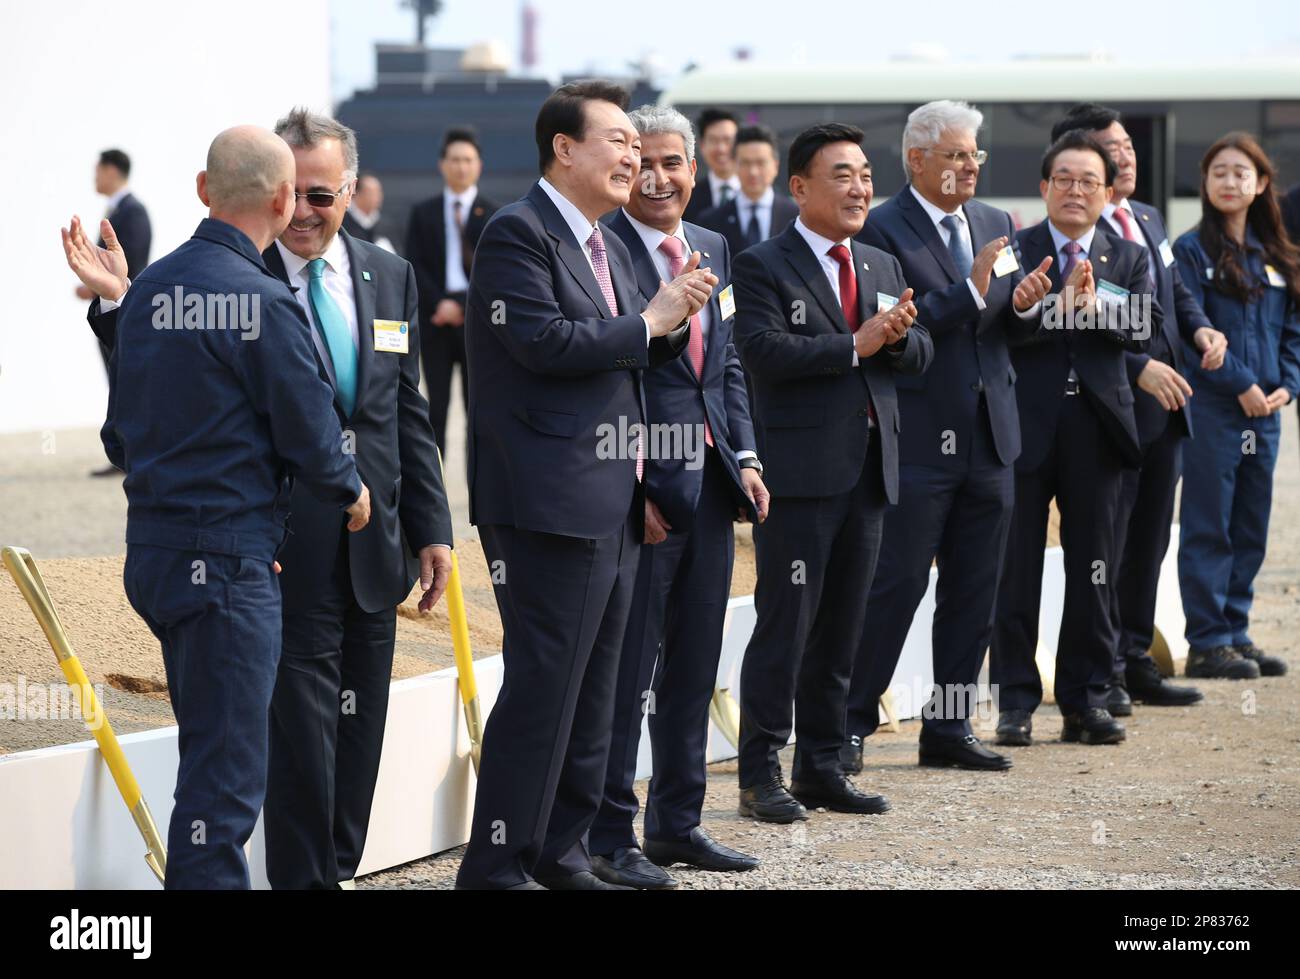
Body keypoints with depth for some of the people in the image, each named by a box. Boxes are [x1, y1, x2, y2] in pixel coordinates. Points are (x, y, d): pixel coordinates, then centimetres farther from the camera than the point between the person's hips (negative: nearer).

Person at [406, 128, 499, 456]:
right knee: (436, 408, 3)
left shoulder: (491, 215, 2)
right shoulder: (423, 213, 9)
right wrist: (440, 303, -10)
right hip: (435, 318, 1)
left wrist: (462, 306, -11)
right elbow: (415, 266, 3)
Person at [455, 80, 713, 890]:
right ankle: (498, 864, -2)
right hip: (551, 503, -9)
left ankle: (562, 854, 20)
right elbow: (545, 340, -21)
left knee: (593, 693, 12)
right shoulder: (519, 233, -10)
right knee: (542, 688, -8)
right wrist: (649, 320, -13)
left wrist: (673, 320, 4)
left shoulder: (608, 246, 18)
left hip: (613, 504, 9)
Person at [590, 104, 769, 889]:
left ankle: (678, 821, 24)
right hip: (638, 489, -7)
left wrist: (744, 457, 6)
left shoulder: (713, 250, 13)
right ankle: (610, 835, 5)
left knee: (694, 666, 14)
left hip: (711, 483, 7)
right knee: (626, 671, -2)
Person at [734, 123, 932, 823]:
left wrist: (899, 336, -11)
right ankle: (760, 775, 0)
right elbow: (764, 351, -19)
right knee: (785, 626, -5)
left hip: (869, 469, 7)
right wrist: (855, 345, -19)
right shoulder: (762, 266, -5)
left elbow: (920, 356, 11)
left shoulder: (883, 267, 17)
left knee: (841, 628, 11)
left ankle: (821, 767, 19)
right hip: (799, 470, -7)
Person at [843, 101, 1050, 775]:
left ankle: (949, 727, 19)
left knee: (973, 592, 10)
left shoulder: (995, 225, 12)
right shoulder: (882, 231, -9)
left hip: (989, 440, 7)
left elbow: (1013, 327, 14)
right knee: (895, 586, -4)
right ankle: (850, 725, 4)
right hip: (918, 441, -7)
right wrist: (972, 291, -24)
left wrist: (1024, 304, -8)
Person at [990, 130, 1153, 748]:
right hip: (1025, 424, -2)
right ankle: (1015, 701, 8)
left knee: (1093, 569, 6)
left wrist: (1096, 306, -19)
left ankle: (1086, 698, 14)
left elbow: (1147, 331, -4)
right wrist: (1057, 304, -23)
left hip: (1095, 429, 2)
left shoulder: (1128, 259, 10)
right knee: (1017, 568, 2)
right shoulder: (1011, 251, 2)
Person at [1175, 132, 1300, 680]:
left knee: (1251, 529, 10)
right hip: (1211, 408, -6)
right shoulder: (1192, 251, -5)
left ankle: (1235, 632, 18)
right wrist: (1241, 385, -16)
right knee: (1209, 527, -2)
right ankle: (1206, 645, 1)